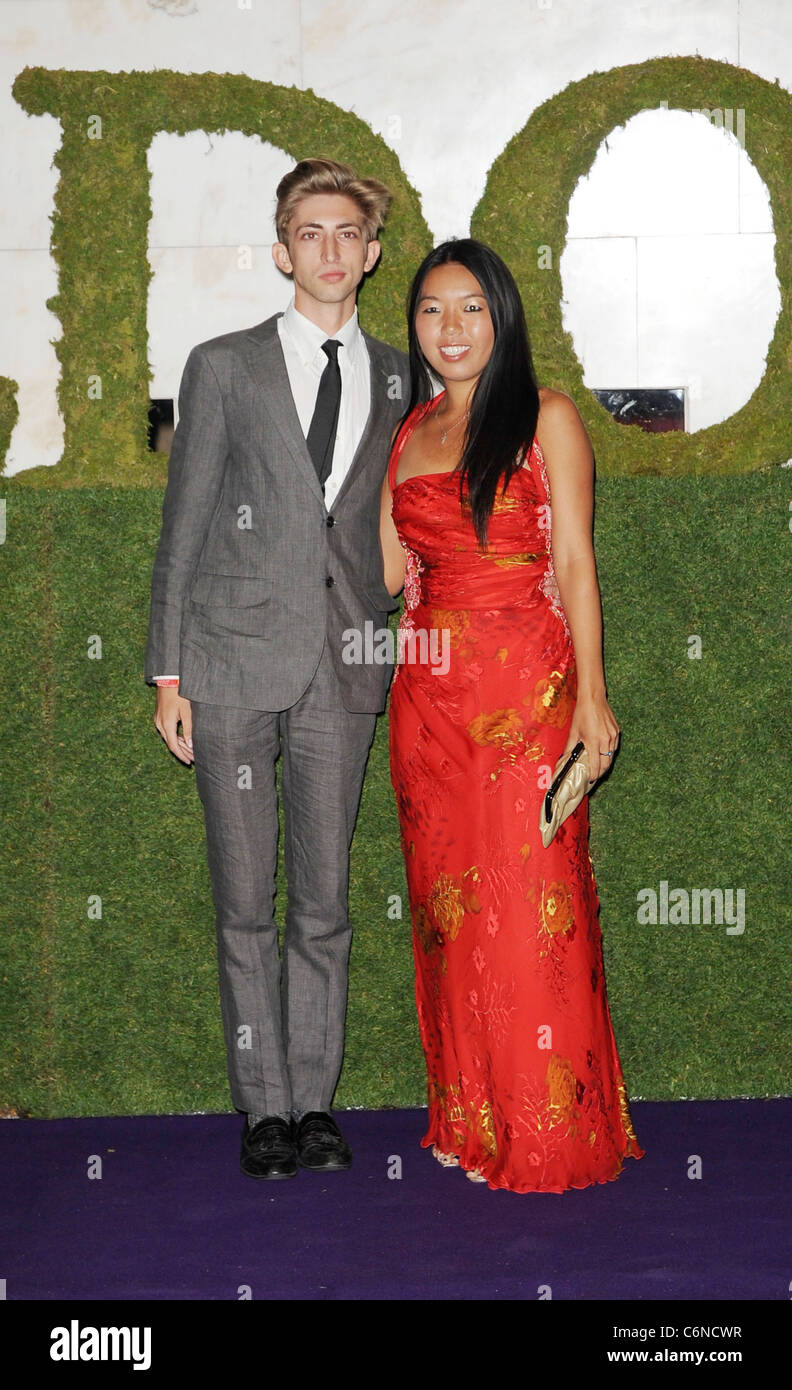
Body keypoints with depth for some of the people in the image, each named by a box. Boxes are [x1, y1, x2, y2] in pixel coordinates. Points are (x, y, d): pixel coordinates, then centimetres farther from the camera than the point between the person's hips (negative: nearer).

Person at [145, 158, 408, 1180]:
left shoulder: (397, 378, 11)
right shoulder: (224, 367, 5)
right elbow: (183, 524, 3)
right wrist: (167, 672, -2)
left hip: (345, 668, 2)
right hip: (233, 661, -1)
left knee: (325, 901, 5)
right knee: (245, 902, 3)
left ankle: (314, 1102, 17)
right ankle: (263, 1107, 14)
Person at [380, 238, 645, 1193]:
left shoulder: (546, 418, 1)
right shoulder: (407, 432, 15)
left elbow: (574, 561, -4)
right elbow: (388, 570, 11)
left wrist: (590, 694, -10)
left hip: (526, 684, -5)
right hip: (430, 688, 5)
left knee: (529, 902, -3)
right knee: (445, 897, 7)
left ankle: (550, 1131, 9)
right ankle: (470, 1121, 19)